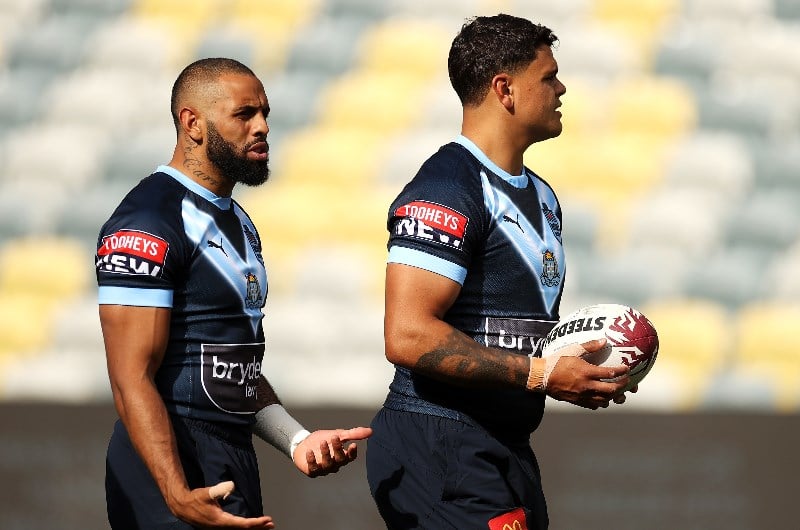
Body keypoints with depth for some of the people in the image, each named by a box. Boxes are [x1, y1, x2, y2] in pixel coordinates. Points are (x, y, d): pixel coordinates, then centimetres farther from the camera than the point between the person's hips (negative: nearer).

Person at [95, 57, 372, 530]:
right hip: (176, 468, -9)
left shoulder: (236, 222, 16)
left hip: (236, 465, 9)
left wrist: (298, 441, 7)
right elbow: (133, 380, -21)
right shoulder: (149, 223, -15)